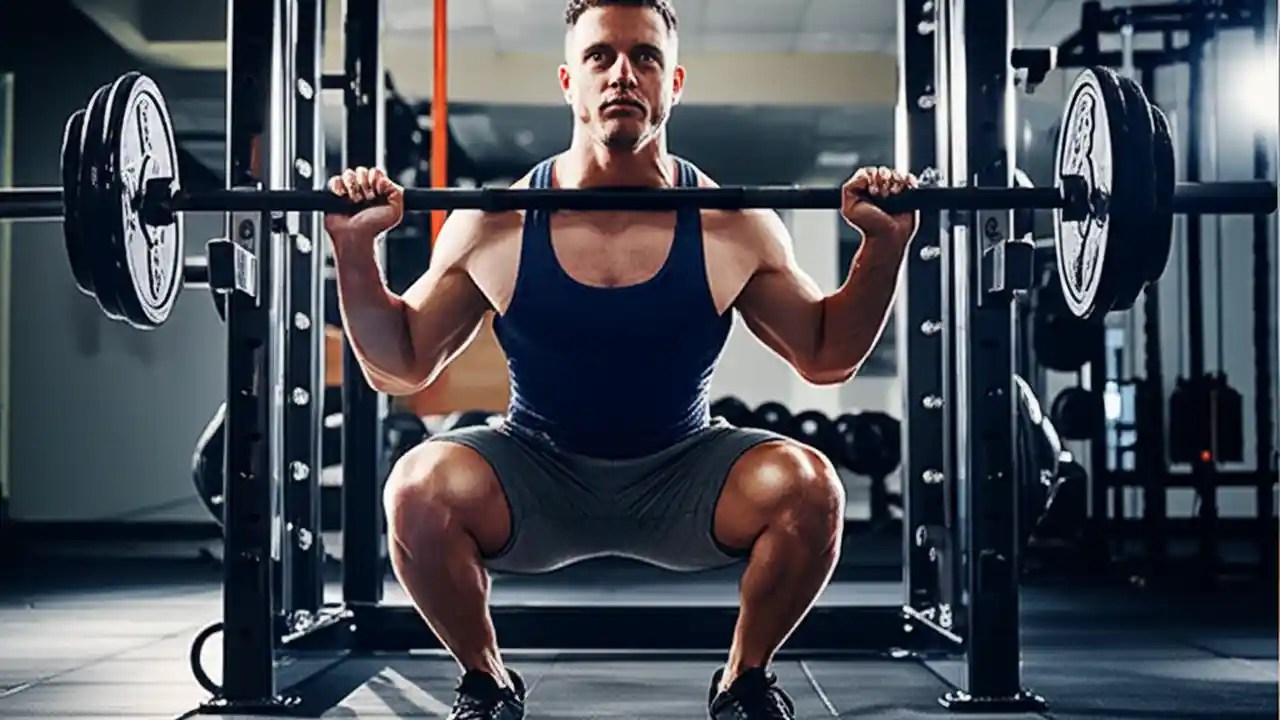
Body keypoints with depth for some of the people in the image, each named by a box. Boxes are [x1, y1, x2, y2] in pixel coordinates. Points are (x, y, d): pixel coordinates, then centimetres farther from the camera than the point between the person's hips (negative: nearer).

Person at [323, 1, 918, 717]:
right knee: (418, 489, -29)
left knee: (809, 488, -28)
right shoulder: (496, 226, -11)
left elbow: (826, 356, 2)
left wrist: (885, 247, -12)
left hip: (683, 478, 0)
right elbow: (400, 368, -1)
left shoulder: (734, 226, -10)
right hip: (538, 475, 0)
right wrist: (356, 251, -15)